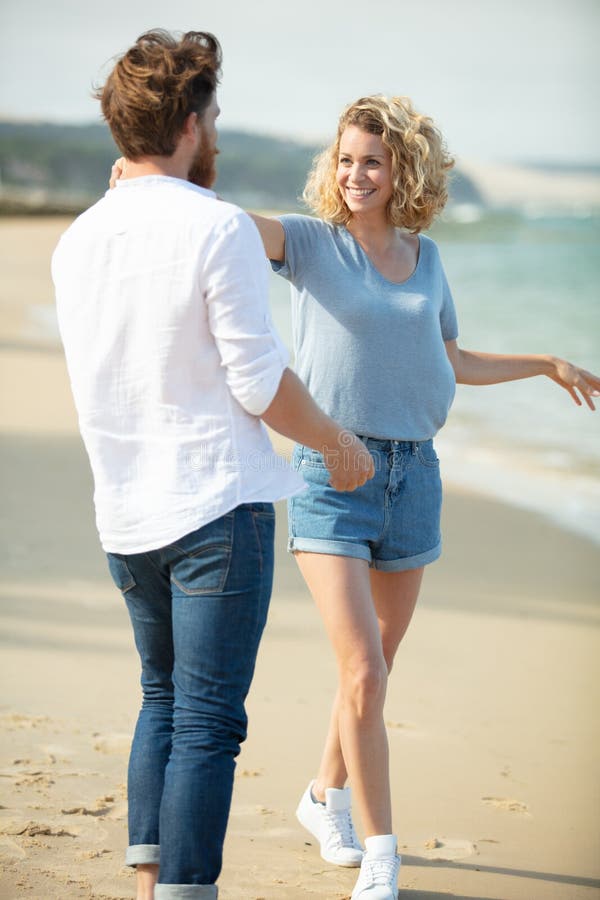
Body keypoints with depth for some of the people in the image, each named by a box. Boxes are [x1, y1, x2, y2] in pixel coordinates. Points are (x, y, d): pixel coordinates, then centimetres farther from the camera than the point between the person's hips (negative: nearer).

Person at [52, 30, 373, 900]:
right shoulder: (218, 228, -14)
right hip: (217, 504, -6)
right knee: (208, 716, -3)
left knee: (164, 698, 20)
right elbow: (262, 384, -14)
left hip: (126, 513, 7)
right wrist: (342, 445, 3)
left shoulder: (76, 241, 5)